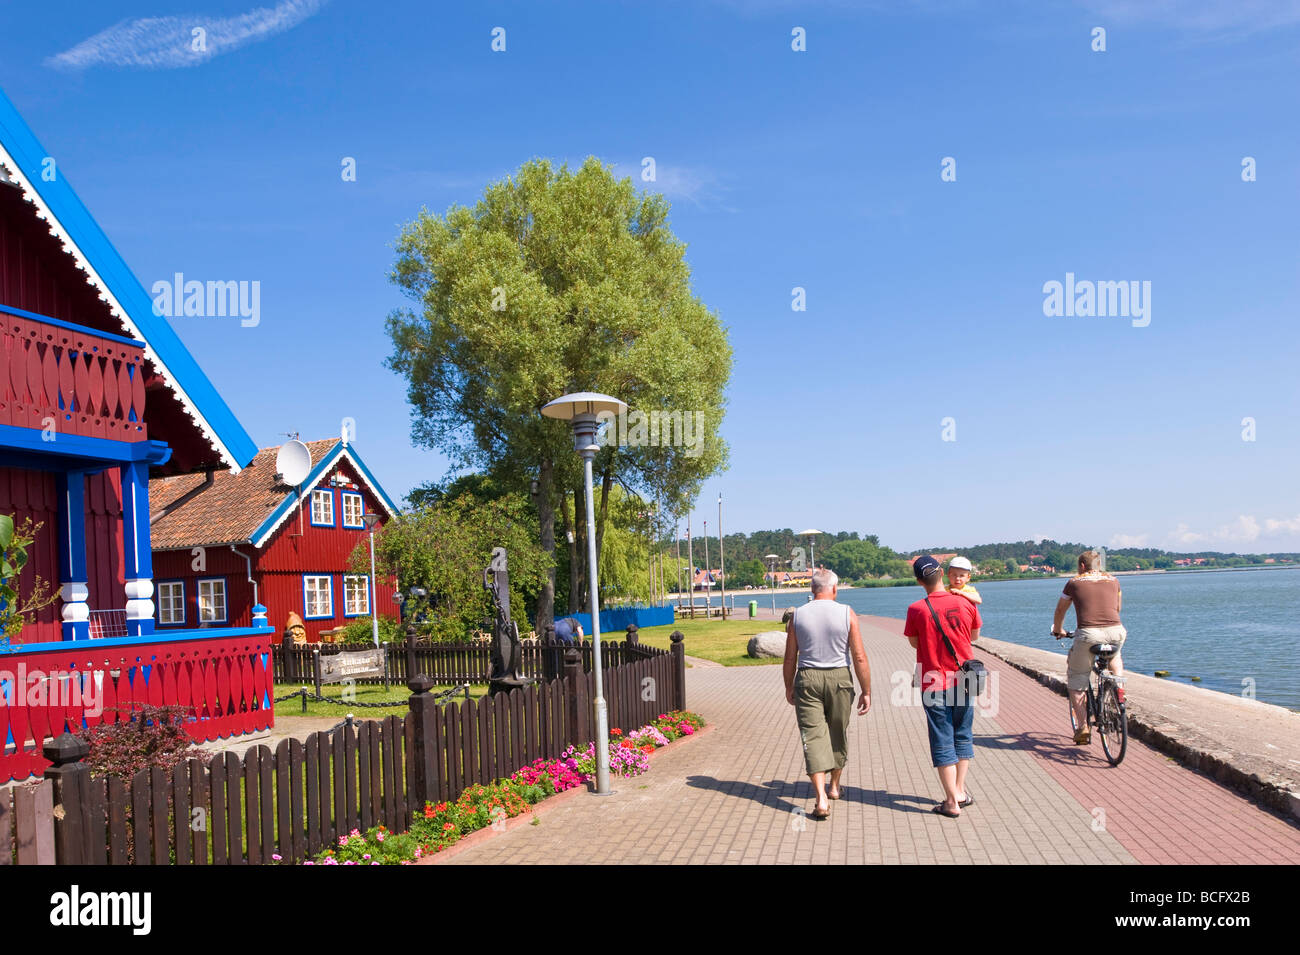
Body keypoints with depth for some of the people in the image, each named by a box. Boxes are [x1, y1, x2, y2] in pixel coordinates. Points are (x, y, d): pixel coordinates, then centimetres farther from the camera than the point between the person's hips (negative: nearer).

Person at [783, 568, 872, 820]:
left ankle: (821, 798, -12)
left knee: (813, 736, 0)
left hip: (807, 679, 0)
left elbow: (790, 658, 3)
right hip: (839, 677, 0)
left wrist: (789, 687, 16)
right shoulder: (846, 613, -5)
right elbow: (859, 658, -7)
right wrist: (866, 691, 0)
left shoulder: (798, 616, -1)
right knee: (838, 733, 19)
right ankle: (835, 786, 36)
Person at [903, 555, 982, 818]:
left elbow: (914, 642, 1)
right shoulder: (966, 603, -6)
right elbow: (975, 635, 11)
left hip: (934, 683, -3)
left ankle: (952, 802, 6)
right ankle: (960, 791, 25)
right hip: (963, 680, 3)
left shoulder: (917, 610, -14)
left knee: (942, 742, 4)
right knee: (962, 735, 19)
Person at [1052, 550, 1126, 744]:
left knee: (1076, 681, 12)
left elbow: (1060, 610, 26)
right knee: (1114, 655, 40)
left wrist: (1057, 630, 45)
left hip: (1088, 634, -3)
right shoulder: (1113, 581, 19)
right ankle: (1119, 686, 17)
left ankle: (1083, 728, 8)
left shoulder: (1074, 583, 13)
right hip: (1115, 632, 3)